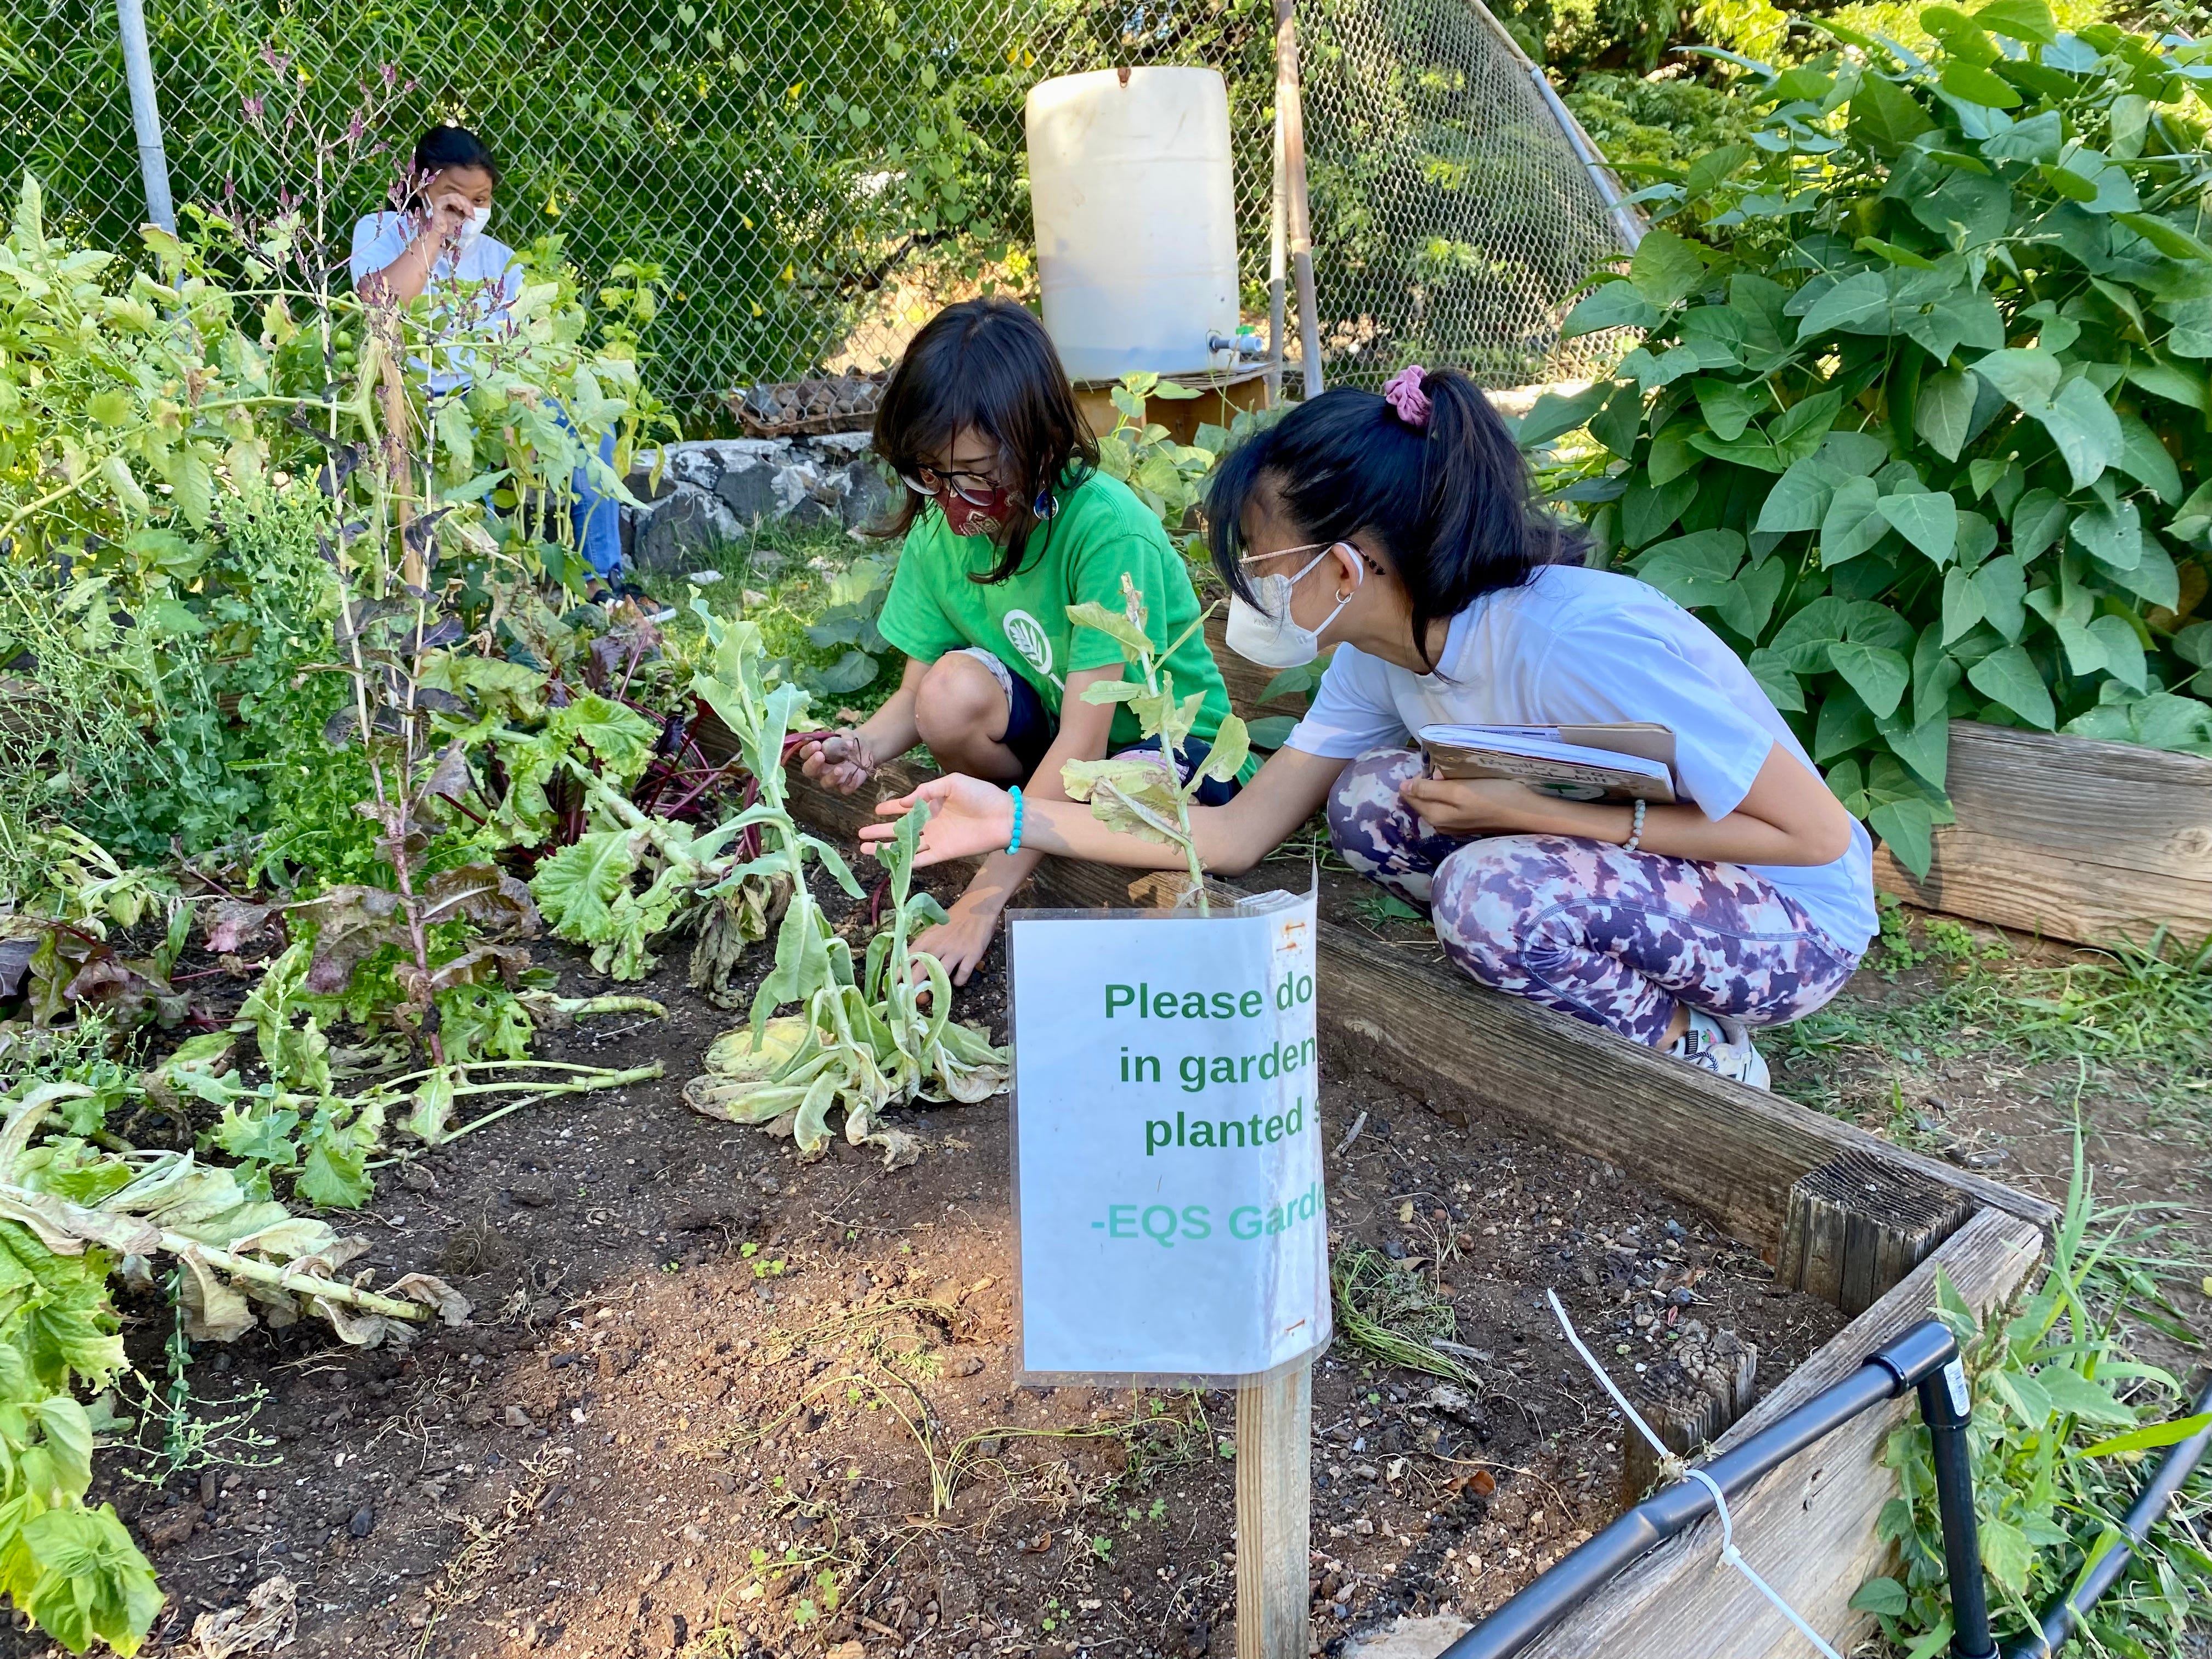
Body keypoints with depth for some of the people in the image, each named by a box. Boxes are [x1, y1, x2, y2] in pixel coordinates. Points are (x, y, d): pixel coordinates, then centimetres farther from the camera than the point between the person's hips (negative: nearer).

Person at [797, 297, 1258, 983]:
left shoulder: (1108, 529, -29)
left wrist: (979, 905, -35)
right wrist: (865, 746, -30)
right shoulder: (938, 530, -11)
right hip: (1048, 731, 5)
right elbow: (918, 696, -4)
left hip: (1171, 741, -4)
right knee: (954, 688, -27)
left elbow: (1084, 738, -32)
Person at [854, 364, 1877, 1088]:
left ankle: (1692, 1044, -4)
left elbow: (1817, 835, -26)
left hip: (1794, 924, -7)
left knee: (1496, 890, -32)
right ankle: (1608, 989, 2)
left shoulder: (1579, 641, -32)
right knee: (1368, 803, -8)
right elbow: (1237, 836, -3)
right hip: (1614, 879, 7)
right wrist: (1016, 820, -8)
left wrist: (1541, 813, -28)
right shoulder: (1383, 656, -7)